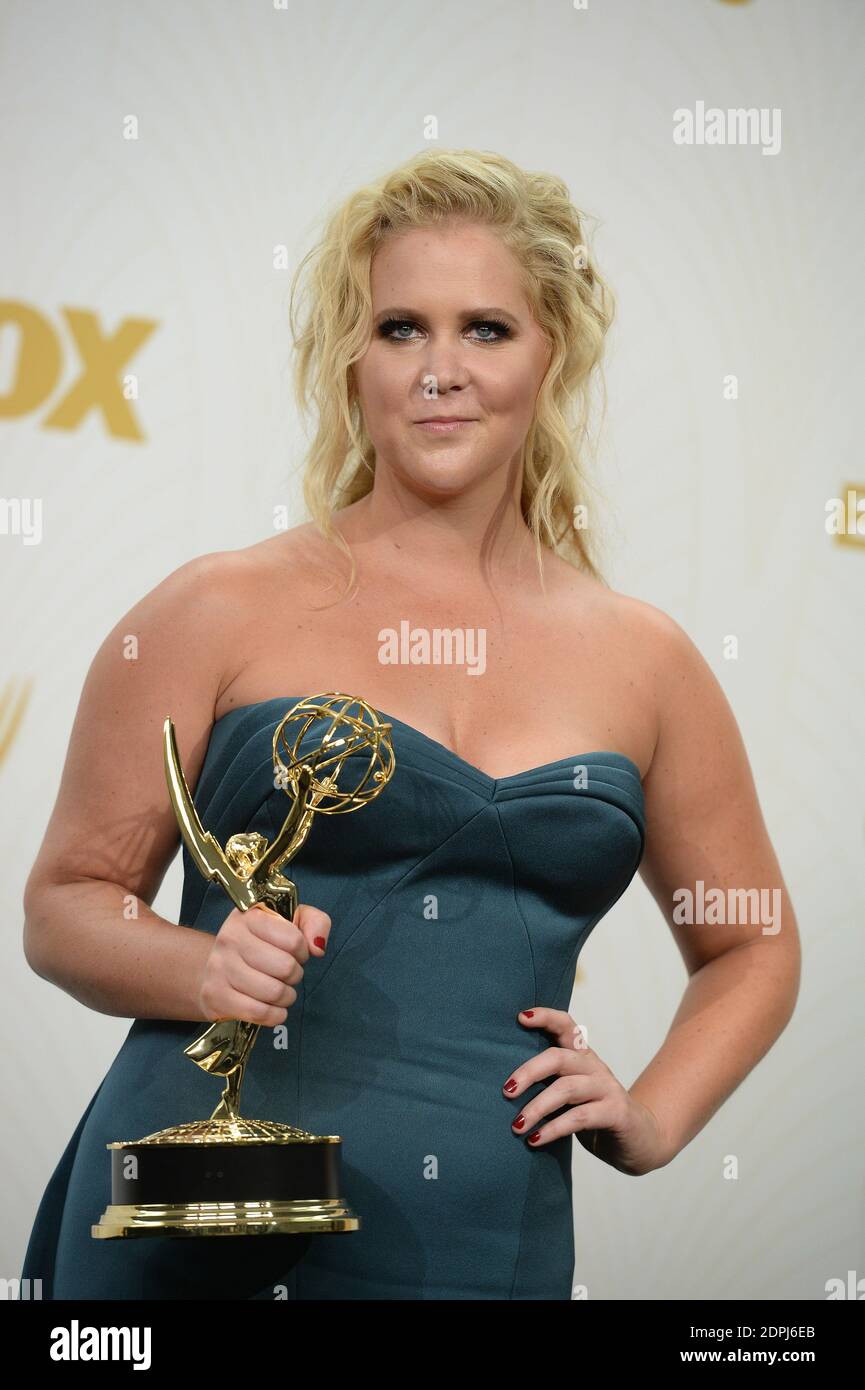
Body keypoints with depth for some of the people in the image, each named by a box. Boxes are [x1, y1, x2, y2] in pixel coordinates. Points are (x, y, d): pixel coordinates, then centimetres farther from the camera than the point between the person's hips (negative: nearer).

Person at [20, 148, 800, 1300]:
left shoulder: (642, 664, 9)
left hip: (487, 1246, 2)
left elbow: (751, 947, 22)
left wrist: (651, 1119, 6)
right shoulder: (223, 612, 1)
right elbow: (66, 901, 4)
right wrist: (206, 970, -15)